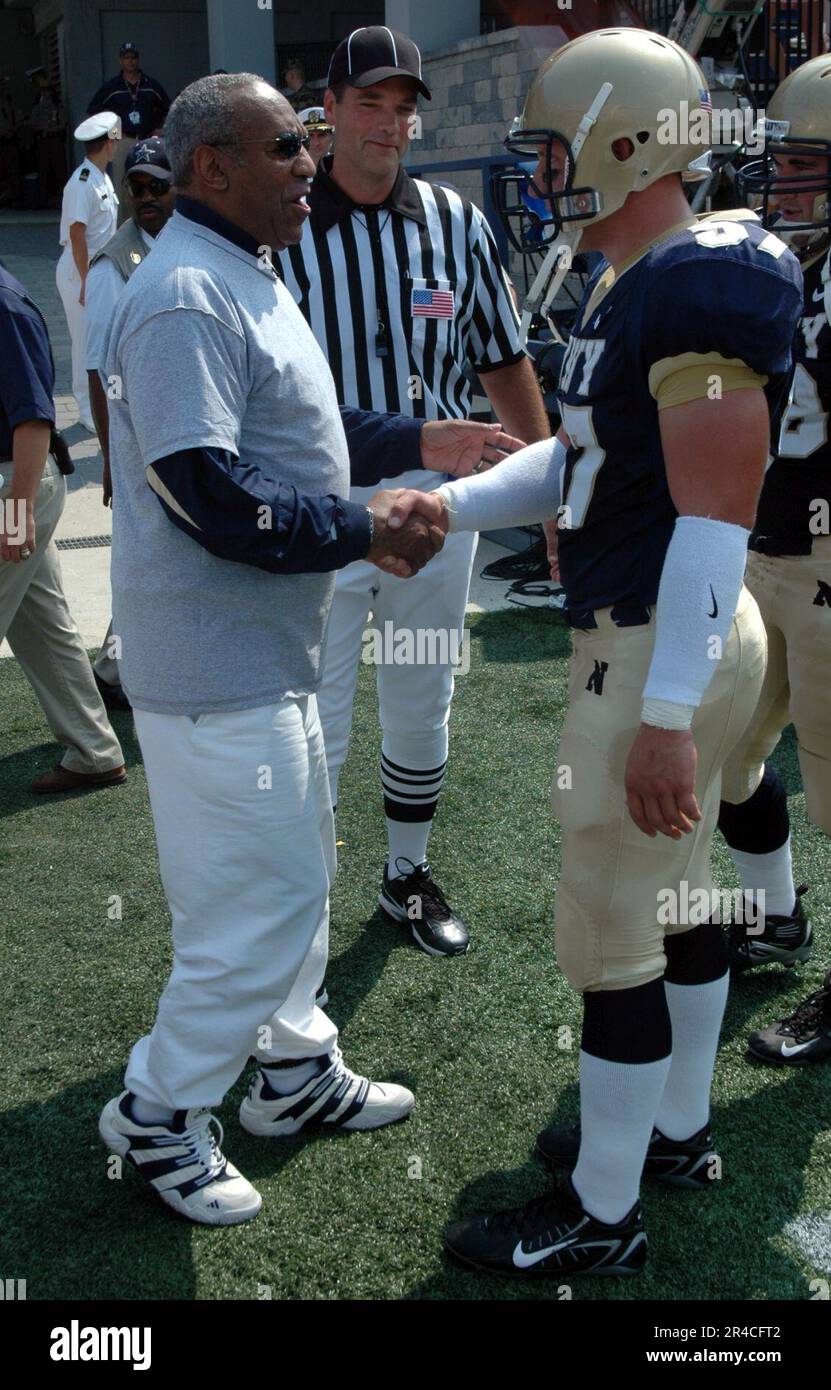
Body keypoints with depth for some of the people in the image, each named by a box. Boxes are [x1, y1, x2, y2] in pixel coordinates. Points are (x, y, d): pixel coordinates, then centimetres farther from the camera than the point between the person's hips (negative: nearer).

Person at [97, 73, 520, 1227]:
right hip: (216, 668, -11)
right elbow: (214, 496, -27)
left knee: (296, 870, 21)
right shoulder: (184, 298, -21)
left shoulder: (247, 276, 13)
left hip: (267, 652, 11)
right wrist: (367, 532, -19)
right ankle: (158, 1115, 19)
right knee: (262, 902, -1)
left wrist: (421, 441, 12)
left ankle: (296, 1070, 39)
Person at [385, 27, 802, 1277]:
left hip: (664, 651, -10)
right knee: (676, 895, 20)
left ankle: (602, 1215, 19)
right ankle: (678, 1131, 39)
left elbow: (715, 515, -24)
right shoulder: (632, 284, 11)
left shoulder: (705, 286, -20)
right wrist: (453, 506, 7)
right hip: (649, 638, 10)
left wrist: (667, 715, -24)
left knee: (610, 933, 1)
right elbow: (579, 454, 19)